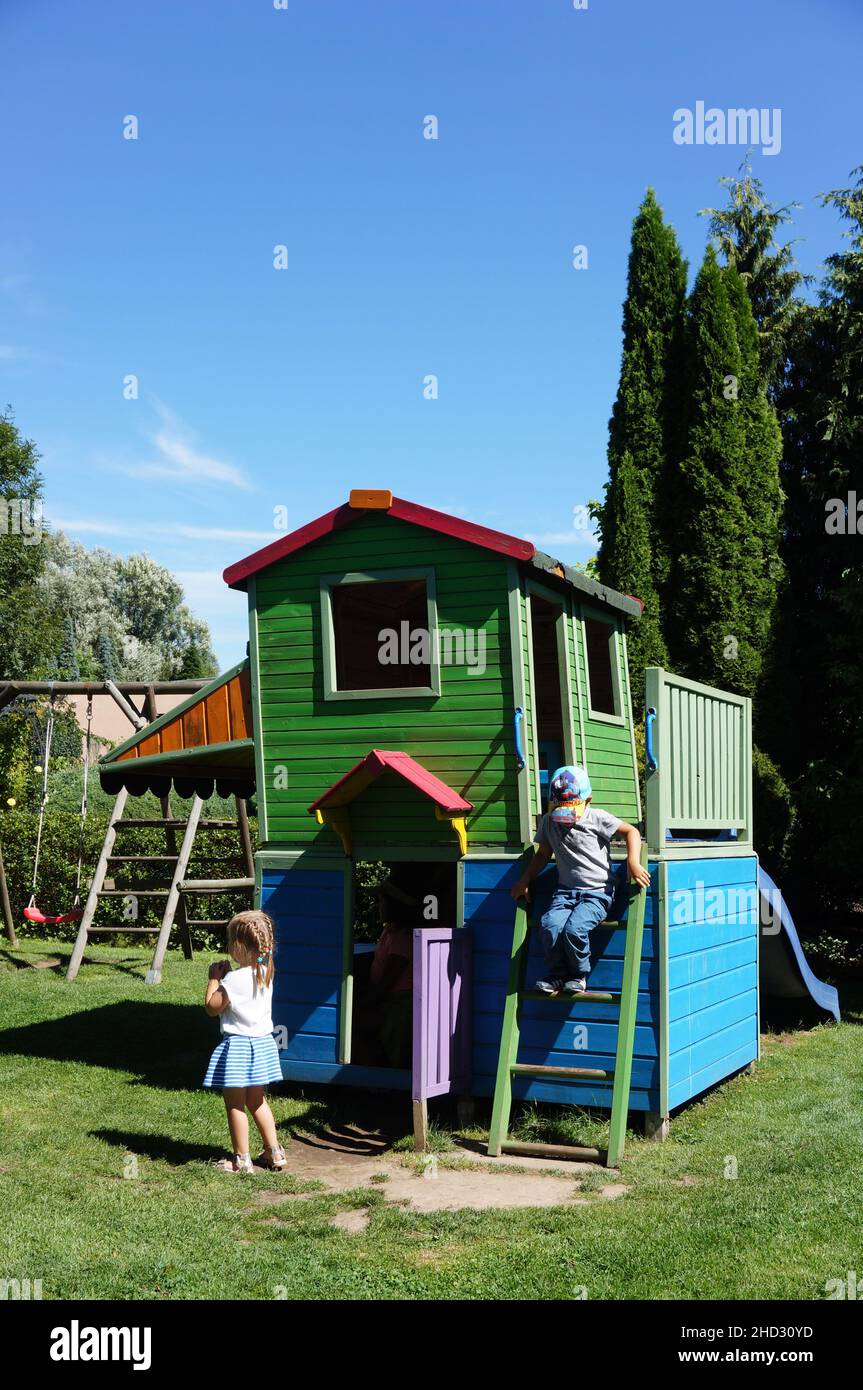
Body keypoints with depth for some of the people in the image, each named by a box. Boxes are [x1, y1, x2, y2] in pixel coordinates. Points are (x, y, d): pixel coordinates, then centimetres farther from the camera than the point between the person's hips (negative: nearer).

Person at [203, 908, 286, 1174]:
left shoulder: (234, 979, -21)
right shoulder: (265, 973, 1)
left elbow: (212, 1007, -11)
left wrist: (214, 978, -2)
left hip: (238, 1044, -8)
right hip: (262, 1042, 8)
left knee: (235, 1104, 5)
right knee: (257, 1100, 20)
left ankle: (241, 1159, 10)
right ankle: (274, 1152, 22)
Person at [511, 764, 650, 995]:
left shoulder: (597, 818, -3)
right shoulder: (548, 822, 10)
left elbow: (631, 831, 5)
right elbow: (543, 854, 23)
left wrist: (633, 862, -7)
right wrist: (524, 880, 17)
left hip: (597, 892, -4)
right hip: (566, 891, 4)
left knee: (574, 928, -29)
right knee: (551, 926, -27)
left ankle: (579, 975, -2)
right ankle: (556, 974, -2)